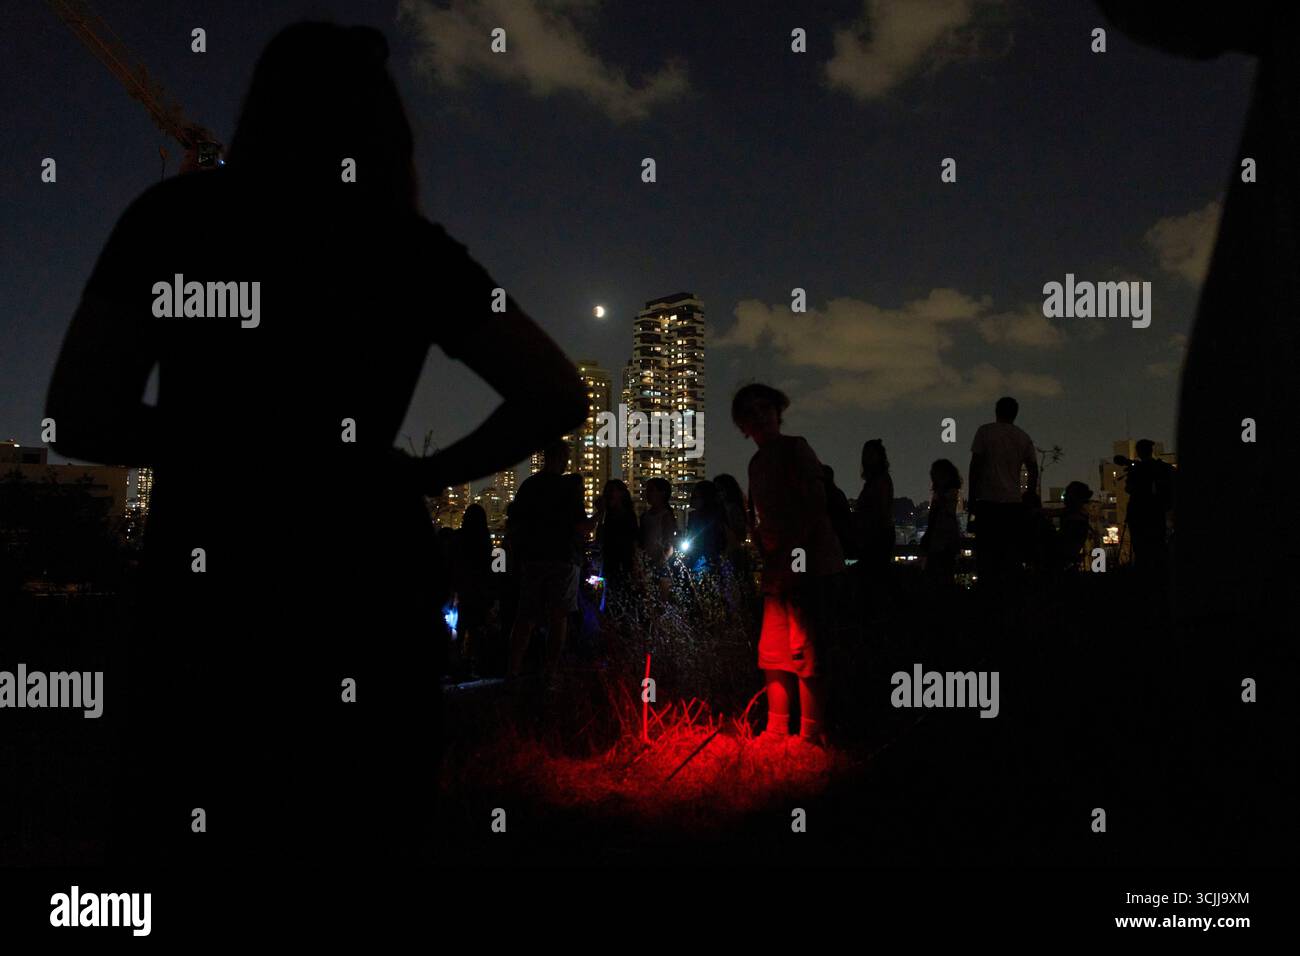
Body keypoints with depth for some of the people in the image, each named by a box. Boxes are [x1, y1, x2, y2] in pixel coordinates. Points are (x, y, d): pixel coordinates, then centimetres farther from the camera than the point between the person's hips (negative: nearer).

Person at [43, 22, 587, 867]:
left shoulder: (176, 219, -1)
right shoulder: (415, 249, 4)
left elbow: (79, 418, -5)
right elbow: (559, 396, 2)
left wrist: (219, 434, 11)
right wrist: (424, 472, 8)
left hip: (211, 610, -2)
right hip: (375, 599, 3)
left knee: (183, 837, 13)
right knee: (367, 840, 16)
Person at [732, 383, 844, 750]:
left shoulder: (794, 448, -6)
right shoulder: (757, 462, 18)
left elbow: (815, 506, -14)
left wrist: (792, 556, -19)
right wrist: (766, 558, 6)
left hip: (810, 564, -8)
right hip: (778, 570, 8)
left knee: (804, 651, -8)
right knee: (772, 651, 11)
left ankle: (811, 735, -1)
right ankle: (776, 731, 21)